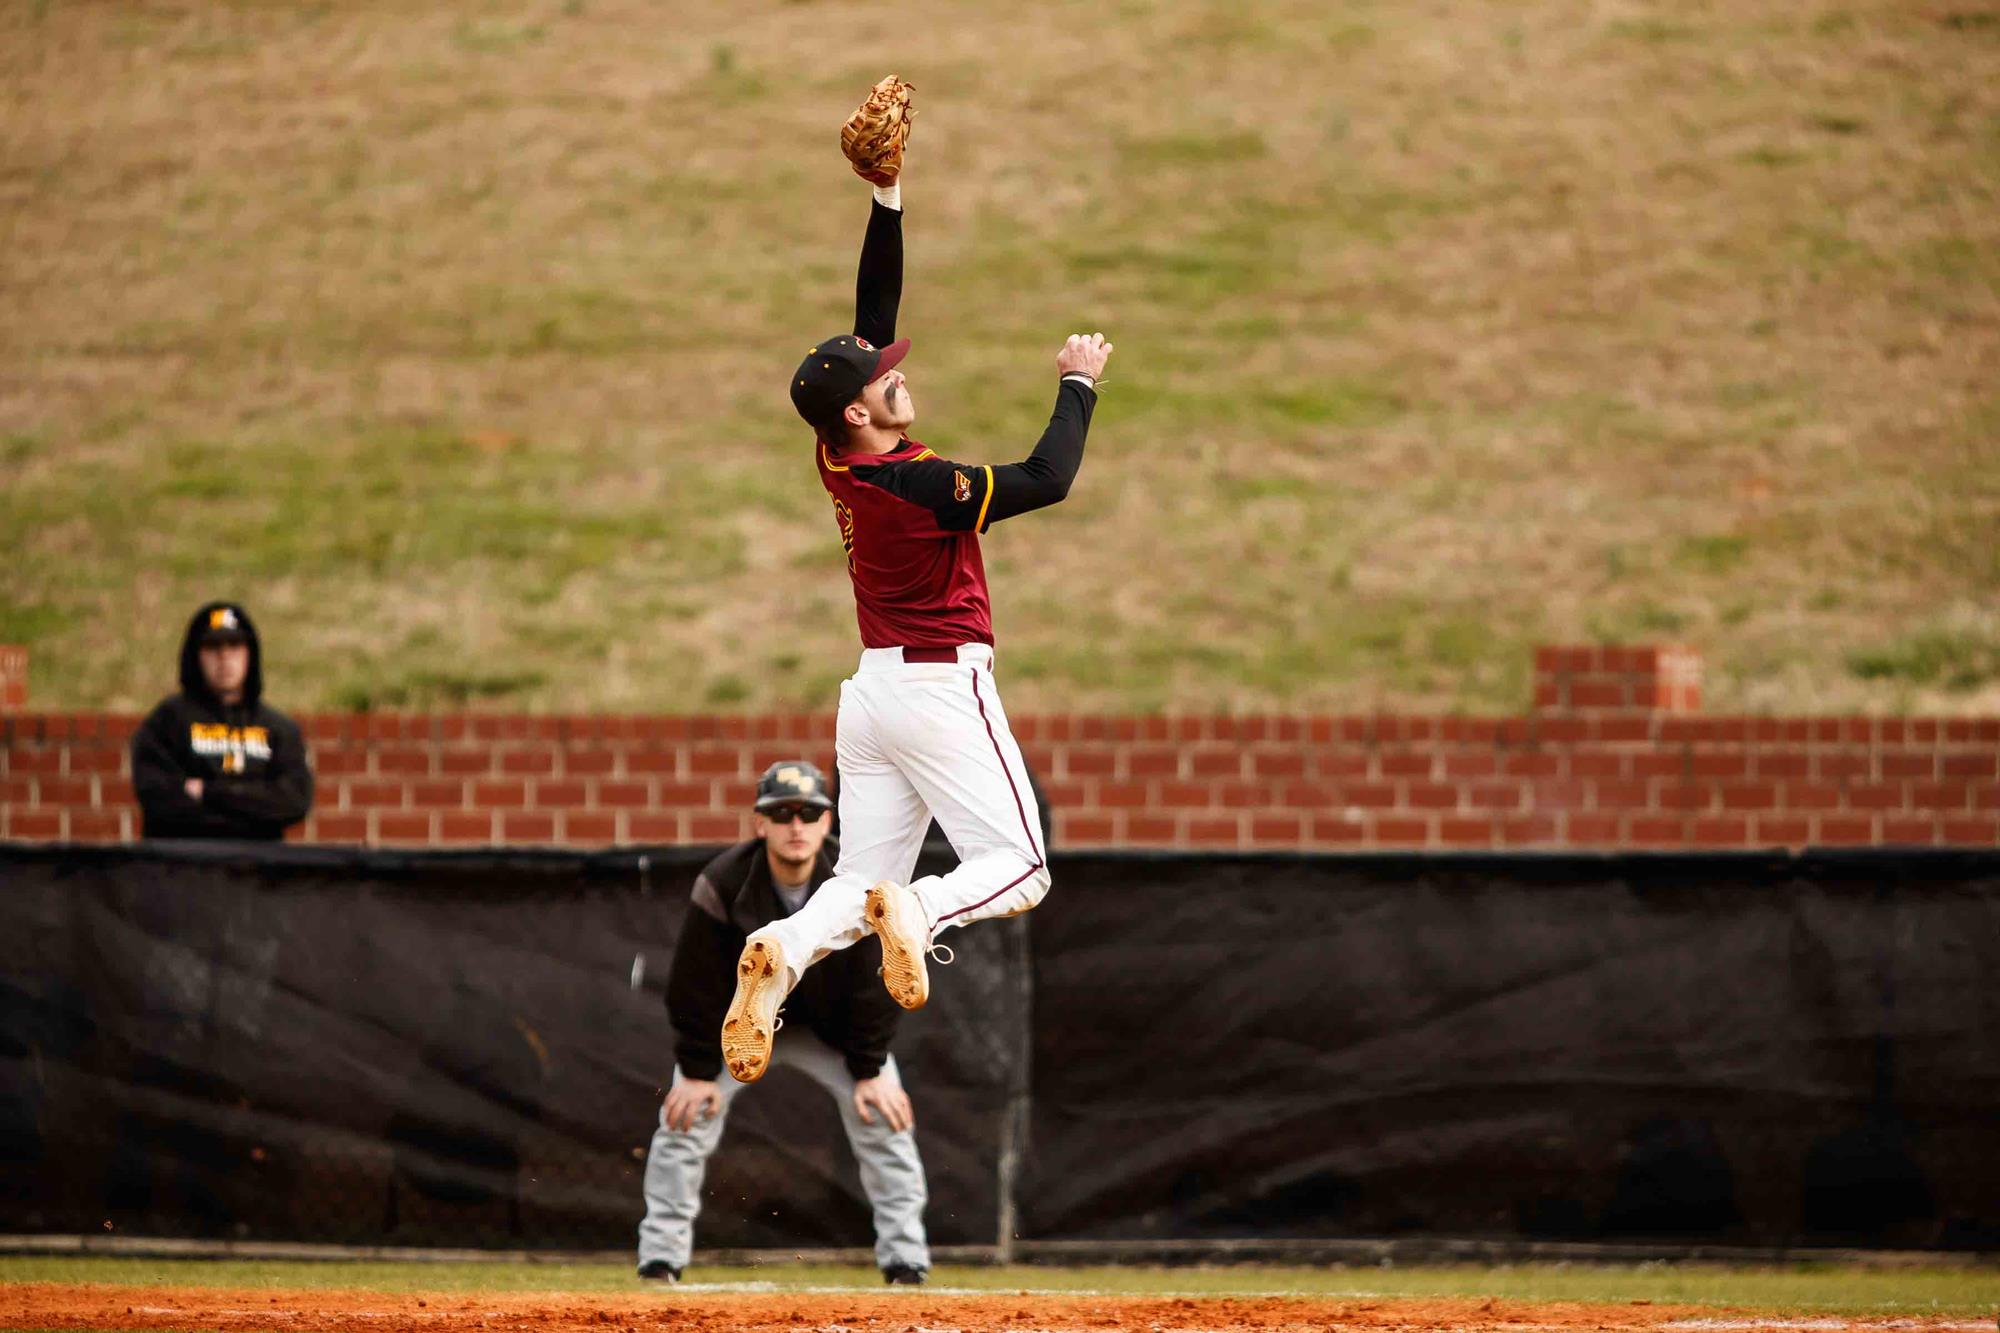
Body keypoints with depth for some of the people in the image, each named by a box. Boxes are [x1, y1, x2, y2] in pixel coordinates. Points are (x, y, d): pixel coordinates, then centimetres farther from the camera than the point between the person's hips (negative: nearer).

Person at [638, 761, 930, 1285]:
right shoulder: (723, 885, -26)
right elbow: (697, 986, -18)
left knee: (884, 1115, -13)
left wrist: (869, 1070, -15)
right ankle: (660, 1257, -5)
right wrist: (699, 1070, -16)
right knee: (686, 1116, -14)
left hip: (832, 1026, 1)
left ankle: (905, 1258, -5)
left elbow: (875, 983, -15)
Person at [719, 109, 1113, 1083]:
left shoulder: (840, 459, 1)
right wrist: (1077, 387, -6)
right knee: (1017, 871, -3)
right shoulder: (912, 483, -20)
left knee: (861, 883, 6)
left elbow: (877, 305, 6)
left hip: (871, 690, 8)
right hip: (941, 686, -8)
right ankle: (917, 914, -31)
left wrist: (888, 198, 2)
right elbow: (1046, 481, -20)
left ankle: (781, 951, -23)